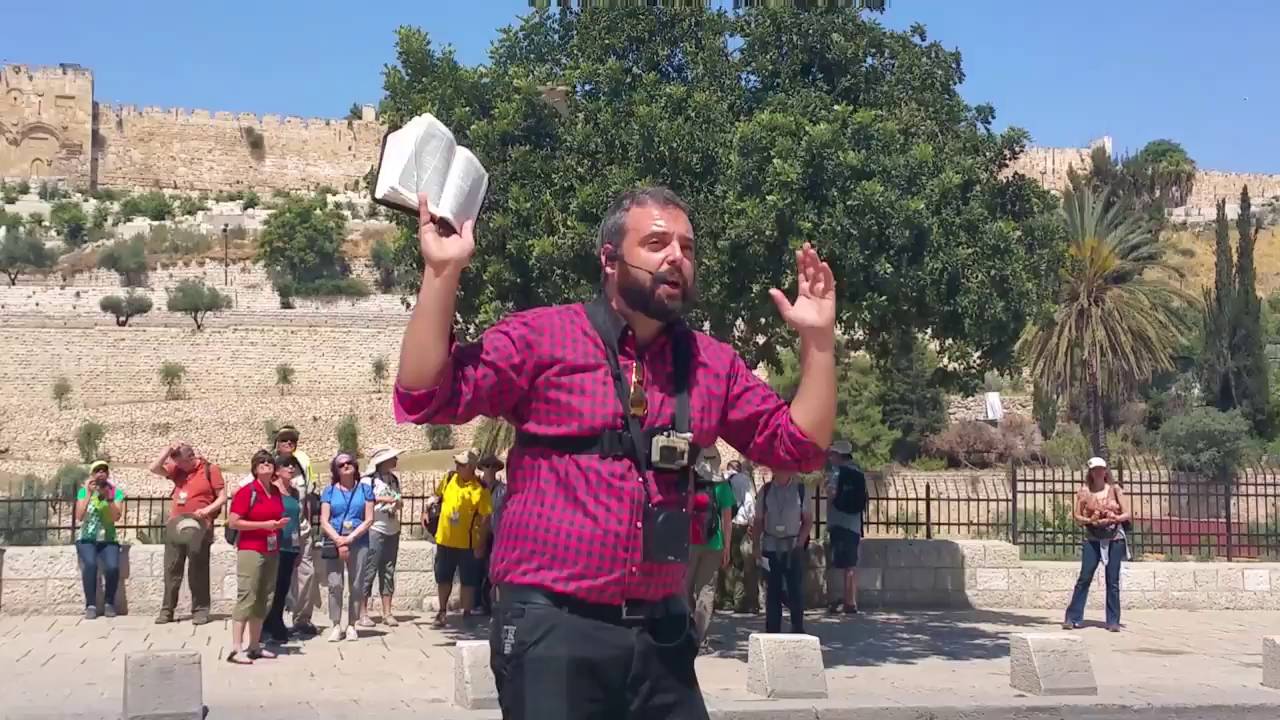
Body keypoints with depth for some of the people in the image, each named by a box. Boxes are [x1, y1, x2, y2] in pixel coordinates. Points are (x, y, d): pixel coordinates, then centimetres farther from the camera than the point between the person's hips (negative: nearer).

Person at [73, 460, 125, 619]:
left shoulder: (116, 491, 0)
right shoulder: (84, 491, 0)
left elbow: (116, 517, -14)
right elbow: (79, 517, -14)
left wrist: (109, 498, -25)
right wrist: (89, 494, -21)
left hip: (108, 541, 1)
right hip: (86, 539, 0)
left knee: (113, 567, -28)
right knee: (90, 564, -32)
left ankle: (109, 603, -6)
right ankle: (91, 605, -20)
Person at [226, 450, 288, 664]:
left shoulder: (276, 491, 12)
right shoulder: (247, 491, -9)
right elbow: (233, 522, -14)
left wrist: (280, 523, 6)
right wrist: (264, 525, -17)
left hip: (272, 551, 7)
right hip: (250, 550, -7)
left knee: (263, 600, 9)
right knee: (246, 598, -11)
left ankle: (255, 646, 16)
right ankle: (235, 649, -12)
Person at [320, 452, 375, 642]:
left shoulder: (364, 490, 8)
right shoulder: (330, 491, 9)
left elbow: (369, 519, 1)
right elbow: (324, 521, 2)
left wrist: (350, 538, -10)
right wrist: (339, 541, -12)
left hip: (359, 542, 0)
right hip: (334, 542, 0)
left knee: (356, 586, 1)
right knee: (335, 585, -7)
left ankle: (351, 625, 8)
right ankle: (336, 626, -1)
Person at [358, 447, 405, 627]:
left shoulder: (394, 480, 13)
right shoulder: (368, 480, -8)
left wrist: (398, 503, 1)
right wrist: (382, 499, -21)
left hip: (392, 531, 7)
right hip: (374, 530, -7)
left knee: (388, 571, 8)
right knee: (369, 571, -4)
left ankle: (387, 613, 11)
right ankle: (363, 613, 1)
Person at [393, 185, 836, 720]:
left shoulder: (712, 363, 10)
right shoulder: (541, 337, -3)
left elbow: (800, 445, 11)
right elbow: (424, 400, -9)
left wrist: (816, 339, 1)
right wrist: (442, 273, -17)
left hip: (660, 630, 5)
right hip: (552, 625, -4)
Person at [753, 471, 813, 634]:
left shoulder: (800, 489, 1)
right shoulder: (766, 490, 5)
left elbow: (808, 519, 4)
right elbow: (759, 520, 9)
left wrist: (800, 543, -6)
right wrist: (757, 546, 2)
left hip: (793, 548, -1)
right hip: (771, 546, 1)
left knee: (796, 589, -3)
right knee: (772, 591, 5)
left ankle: (798, 629, 9)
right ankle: (772, 630, 11)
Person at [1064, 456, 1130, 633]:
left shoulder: (1114, 489, 4)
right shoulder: (1084, 491, 4)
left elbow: (1126, 514, 4)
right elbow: (1077, 516, 4)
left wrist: (1112, 519, -15)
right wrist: (1090, 521, -15)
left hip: (1114, 539, 0)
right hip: (1092, 539, 0)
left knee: (1113, 581, 2)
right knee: (1084, 578, -4)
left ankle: (1113, 621, 8)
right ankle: (1073, 618, -1)